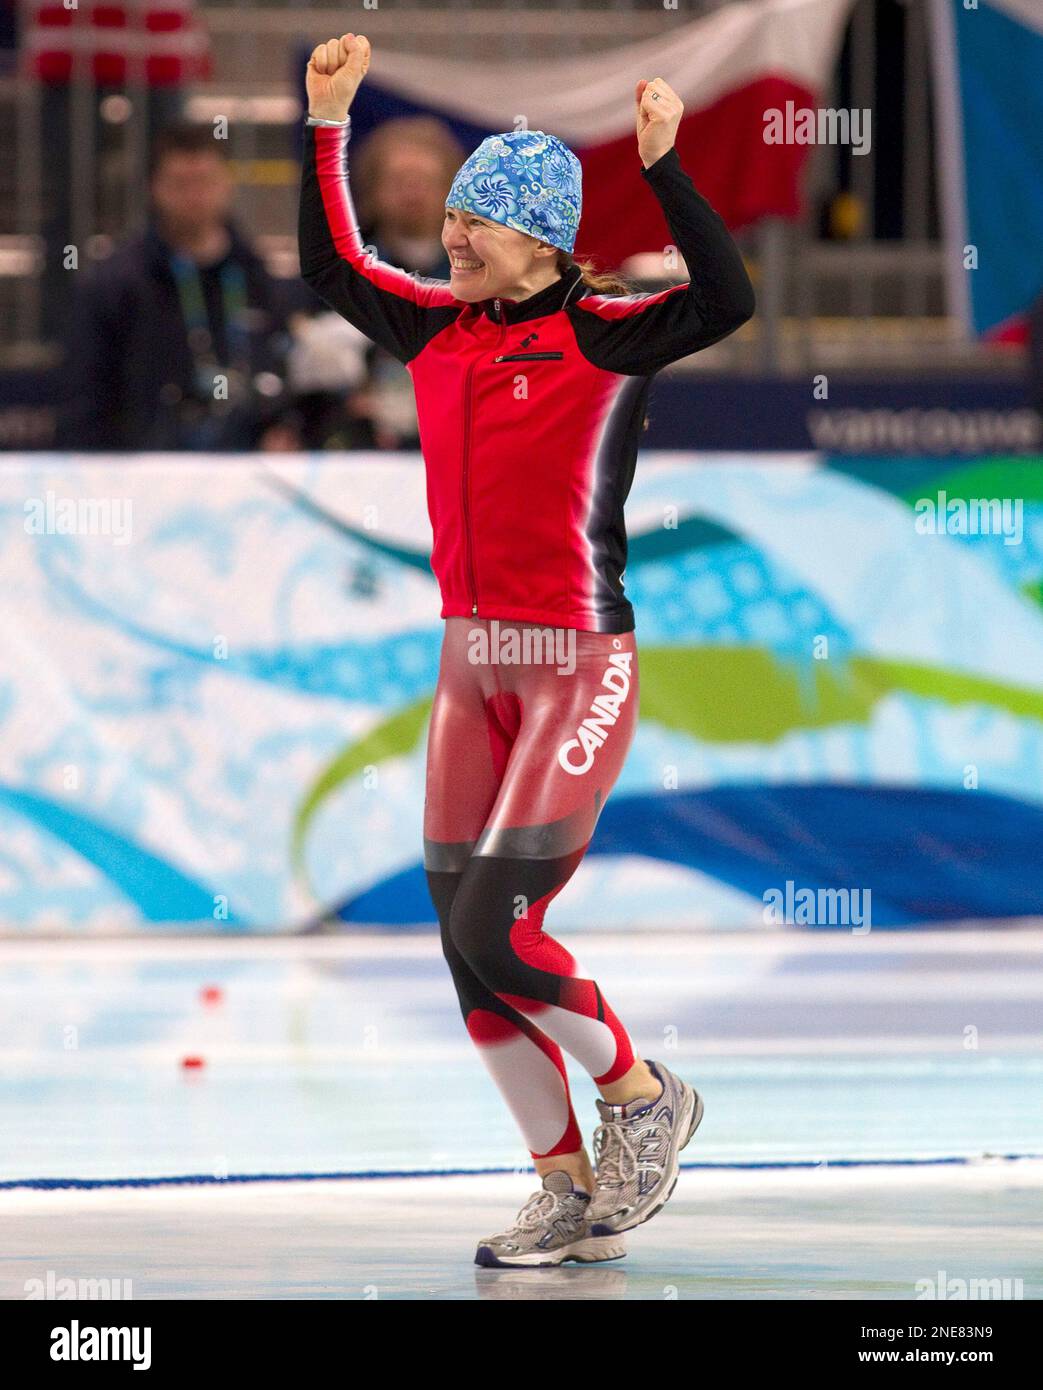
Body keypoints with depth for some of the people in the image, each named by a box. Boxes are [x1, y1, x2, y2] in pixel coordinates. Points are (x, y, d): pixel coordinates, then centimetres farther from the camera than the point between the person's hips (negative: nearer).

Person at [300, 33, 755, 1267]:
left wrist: (661, 161, -31)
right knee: (468, 948, 5)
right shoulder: (441, 329, 9)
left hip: (578, 668, -7)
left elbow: (728, 300, -25)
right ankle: (572, 1199, 14)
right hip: (471, 666, 7)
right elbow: (332, 268, 22)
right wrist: (326, 122, 14)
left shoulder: (604, 336, -9)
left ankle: (641, 1096, 11)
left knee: (495, 934, -14)